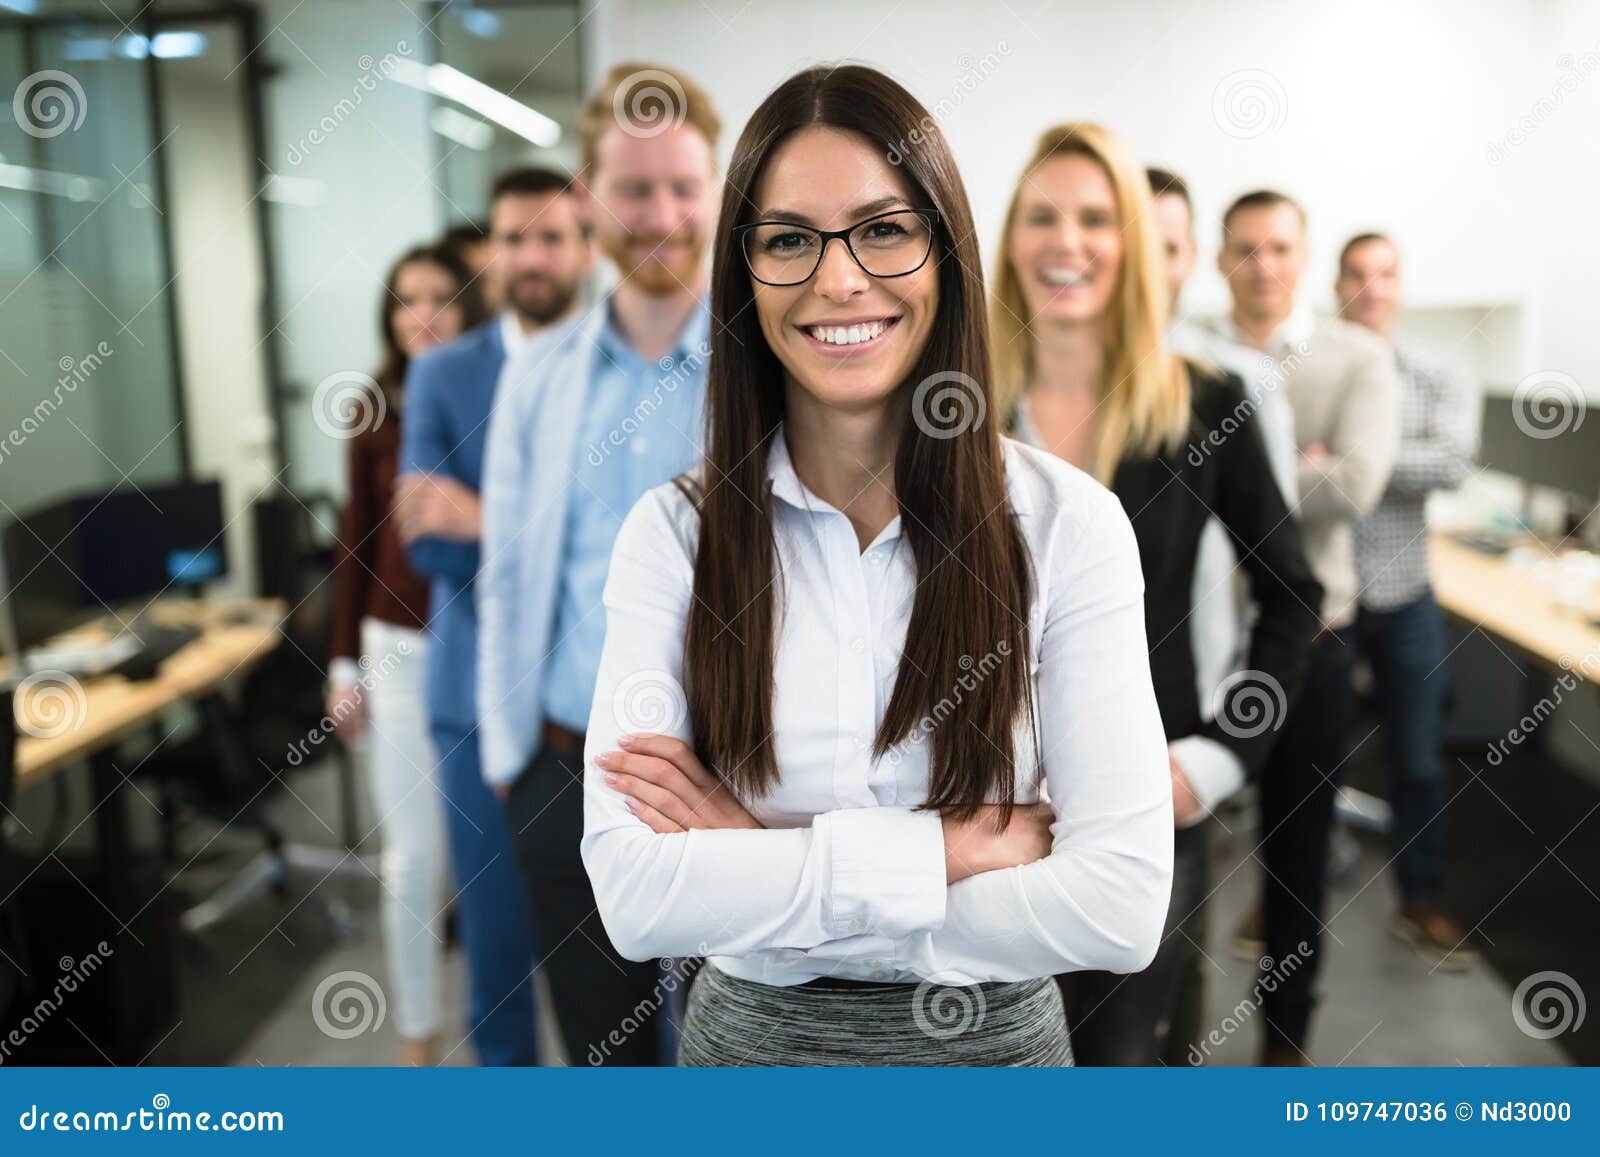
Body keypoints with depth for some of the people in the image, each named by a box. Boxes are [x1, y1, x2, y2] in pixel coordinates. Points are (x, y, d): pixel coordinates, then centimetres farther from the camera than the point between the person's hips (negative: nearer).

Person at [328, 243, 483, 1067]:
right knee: (412, 852, 5)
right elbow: (356, 540, 8)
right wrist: (345, 665, 9)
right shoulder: (376, 414, 4)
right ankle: (416, 1038, 22)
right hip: (400, 650, 2)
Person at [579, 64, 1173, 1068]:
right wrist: (948, 848, -22)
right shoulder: (674, 533, -12)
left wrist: (753, 871, -19)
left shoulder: (1067, 522, -14)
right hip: (749, 1034, 1)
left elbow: (1123, 908, -20)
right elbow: (632, 898, -19)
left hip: (995, 1035, 0)